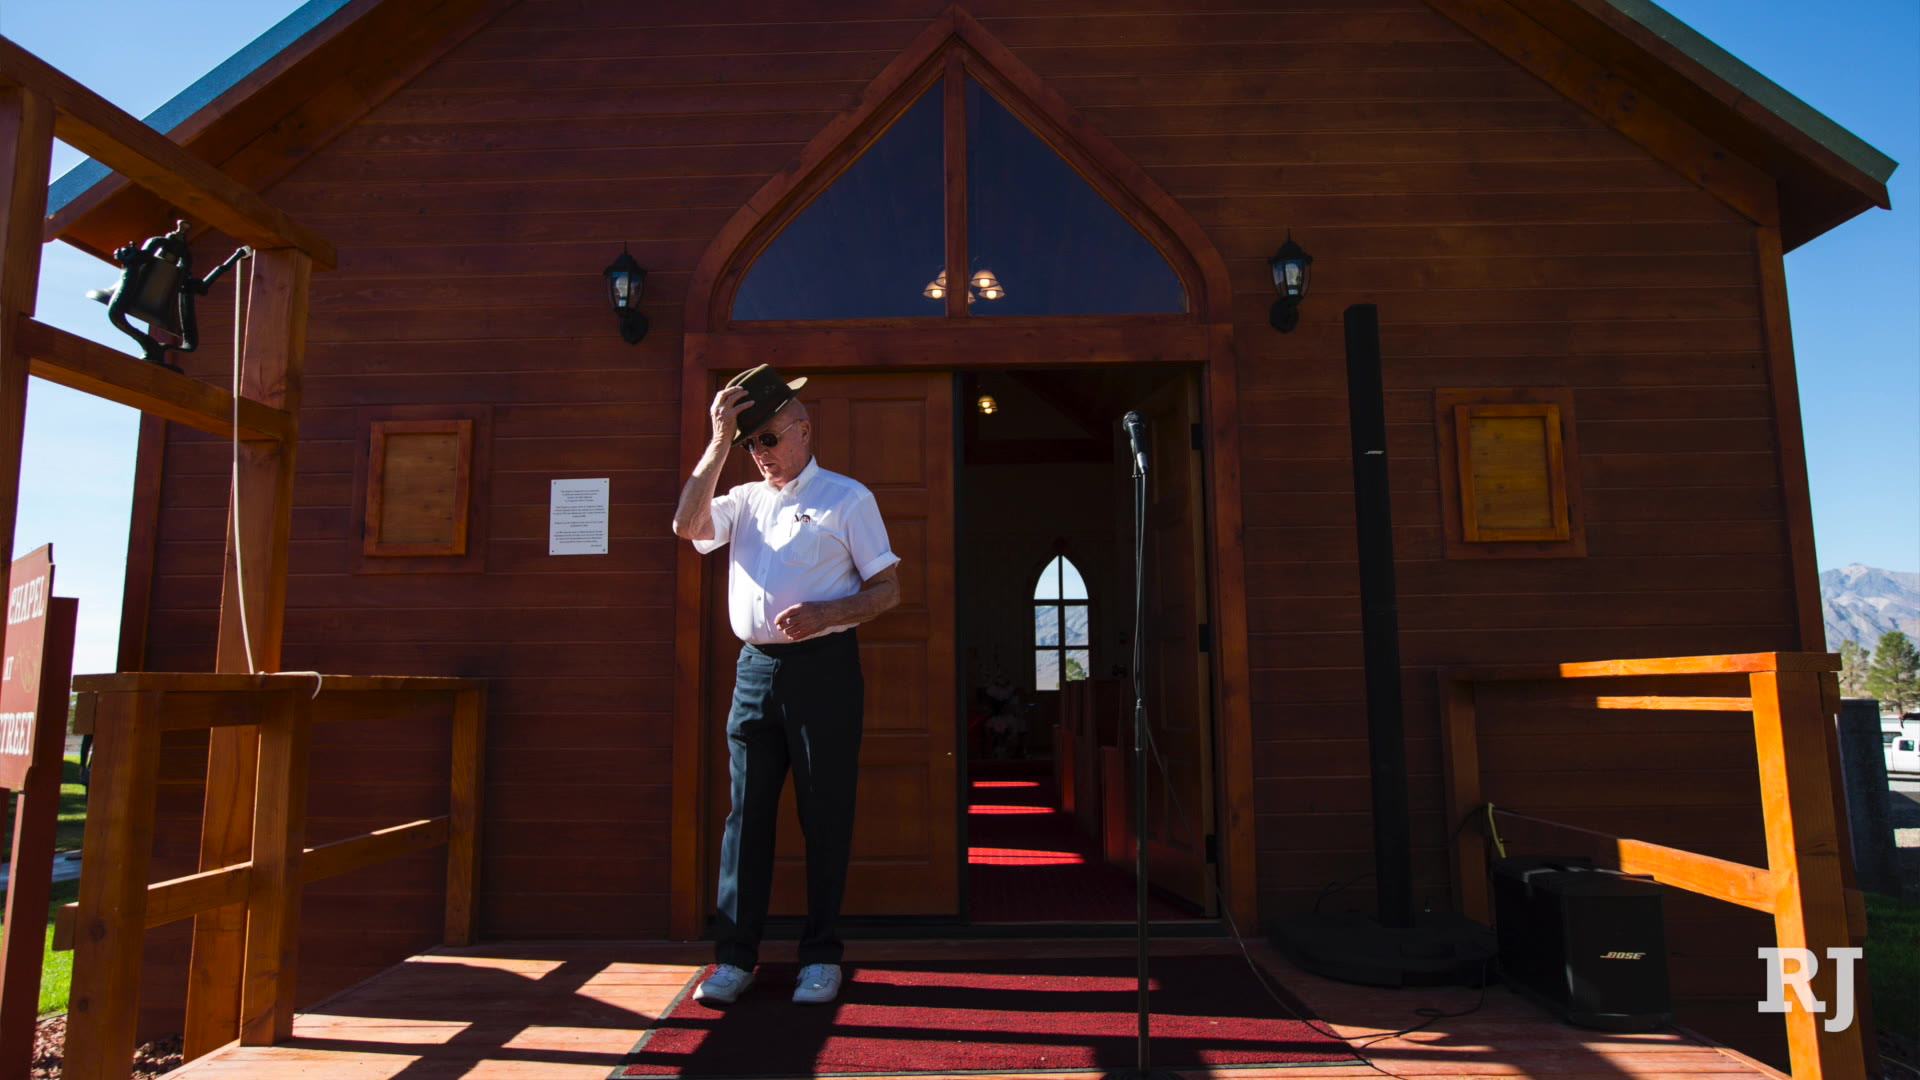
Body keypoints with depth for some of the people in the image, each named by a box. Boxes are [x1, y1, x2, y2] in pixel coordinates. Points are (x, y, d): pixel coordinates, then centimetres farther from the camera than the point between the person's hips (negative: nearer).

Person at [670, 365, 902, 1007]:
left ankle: (820, 957, 14)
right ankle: (735, 955, 15)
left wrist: (823, 614, -17)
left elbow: (888, 589, 0)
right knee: (746, 811, 6)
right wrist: (719, 444, -3)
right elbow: (687, 526, -2)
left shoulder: (847, 498, 3)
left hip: (823, 667, -4)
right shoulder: (745, 499, 17)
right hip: (755, 668, 4)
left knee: (825, 815, 2)